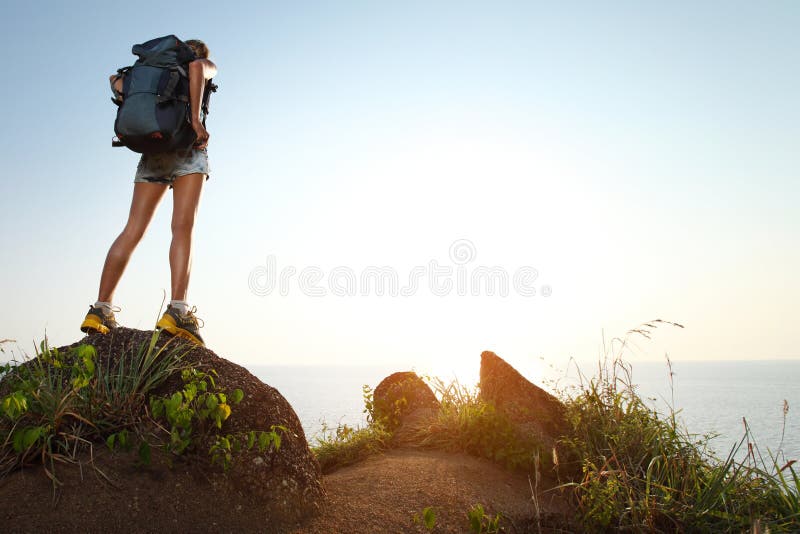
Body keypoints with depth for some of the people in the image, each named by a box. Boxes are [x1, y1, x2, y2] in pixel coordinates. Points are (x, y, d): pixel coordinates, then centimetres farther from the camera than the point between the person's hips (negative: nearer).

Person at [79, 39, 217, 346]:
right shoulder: (207, 65, 15)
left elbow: (117, 79, 19)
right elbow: (197, 67, -10)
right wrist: (196, 121, -14)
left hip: (153, 151, 5)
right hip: (187, 148, -5)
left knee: (133, 231, -2)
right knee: (183, 228, -17)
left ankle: (100, 309, -7)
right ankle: (177, 311, -30)